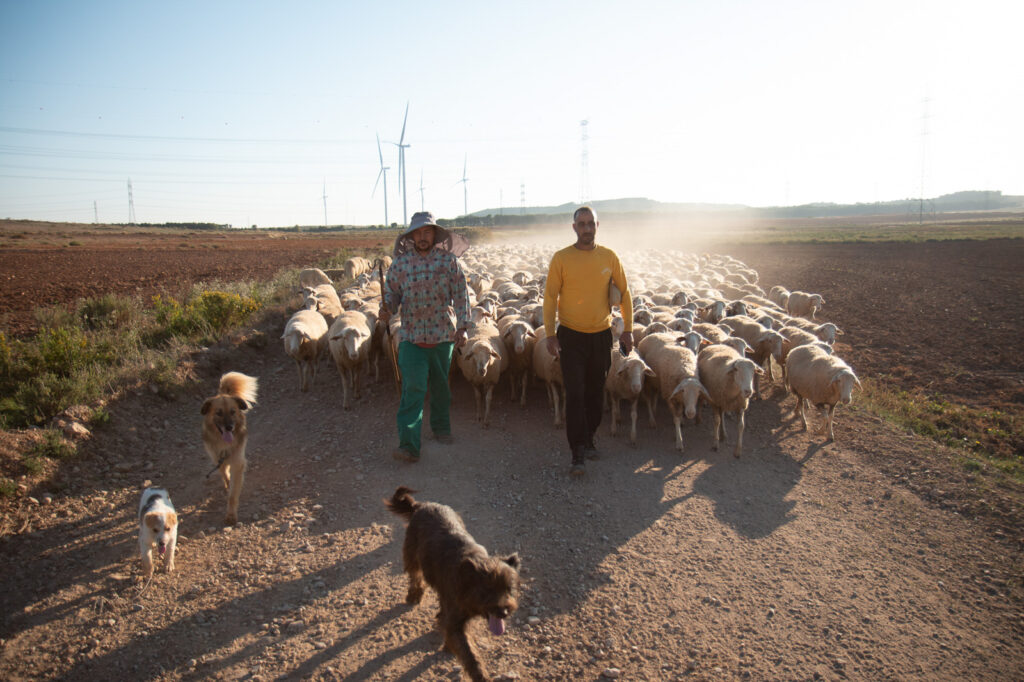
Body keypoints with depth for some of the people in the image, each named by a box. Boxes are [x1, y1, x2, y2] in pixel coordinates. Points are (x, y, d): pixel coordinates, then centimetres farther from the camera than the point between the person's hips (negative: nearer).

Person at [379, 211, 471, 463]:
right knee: (413, 389, -9)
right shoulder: (400, 263, 4)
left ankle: (441, 428, 38)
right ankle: (408, 445, -10)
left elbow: (461, 295, 0)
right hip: (411, 336, 0)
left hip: (443, 335, 1)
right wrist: (386, 309, -11)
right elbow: (392, 292, 10)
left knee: (440, 385, 16)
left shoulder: (449, 260, 0)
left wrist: (462, 326, -6)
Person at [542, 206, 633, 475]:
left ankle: (588, 440, 32)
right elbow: (550, 296, -3)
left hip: (601, 334, 3)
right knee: (575, 395, -5)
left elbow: (624, 292, 7)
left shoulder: (609, 257, 0)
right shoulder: (561, 258, -6)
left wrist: (628, 329, 2)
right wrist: (549, 333, -8)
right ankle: (577, 453, 0)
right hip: (571, 335, -3)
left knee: (595, 392, 14)